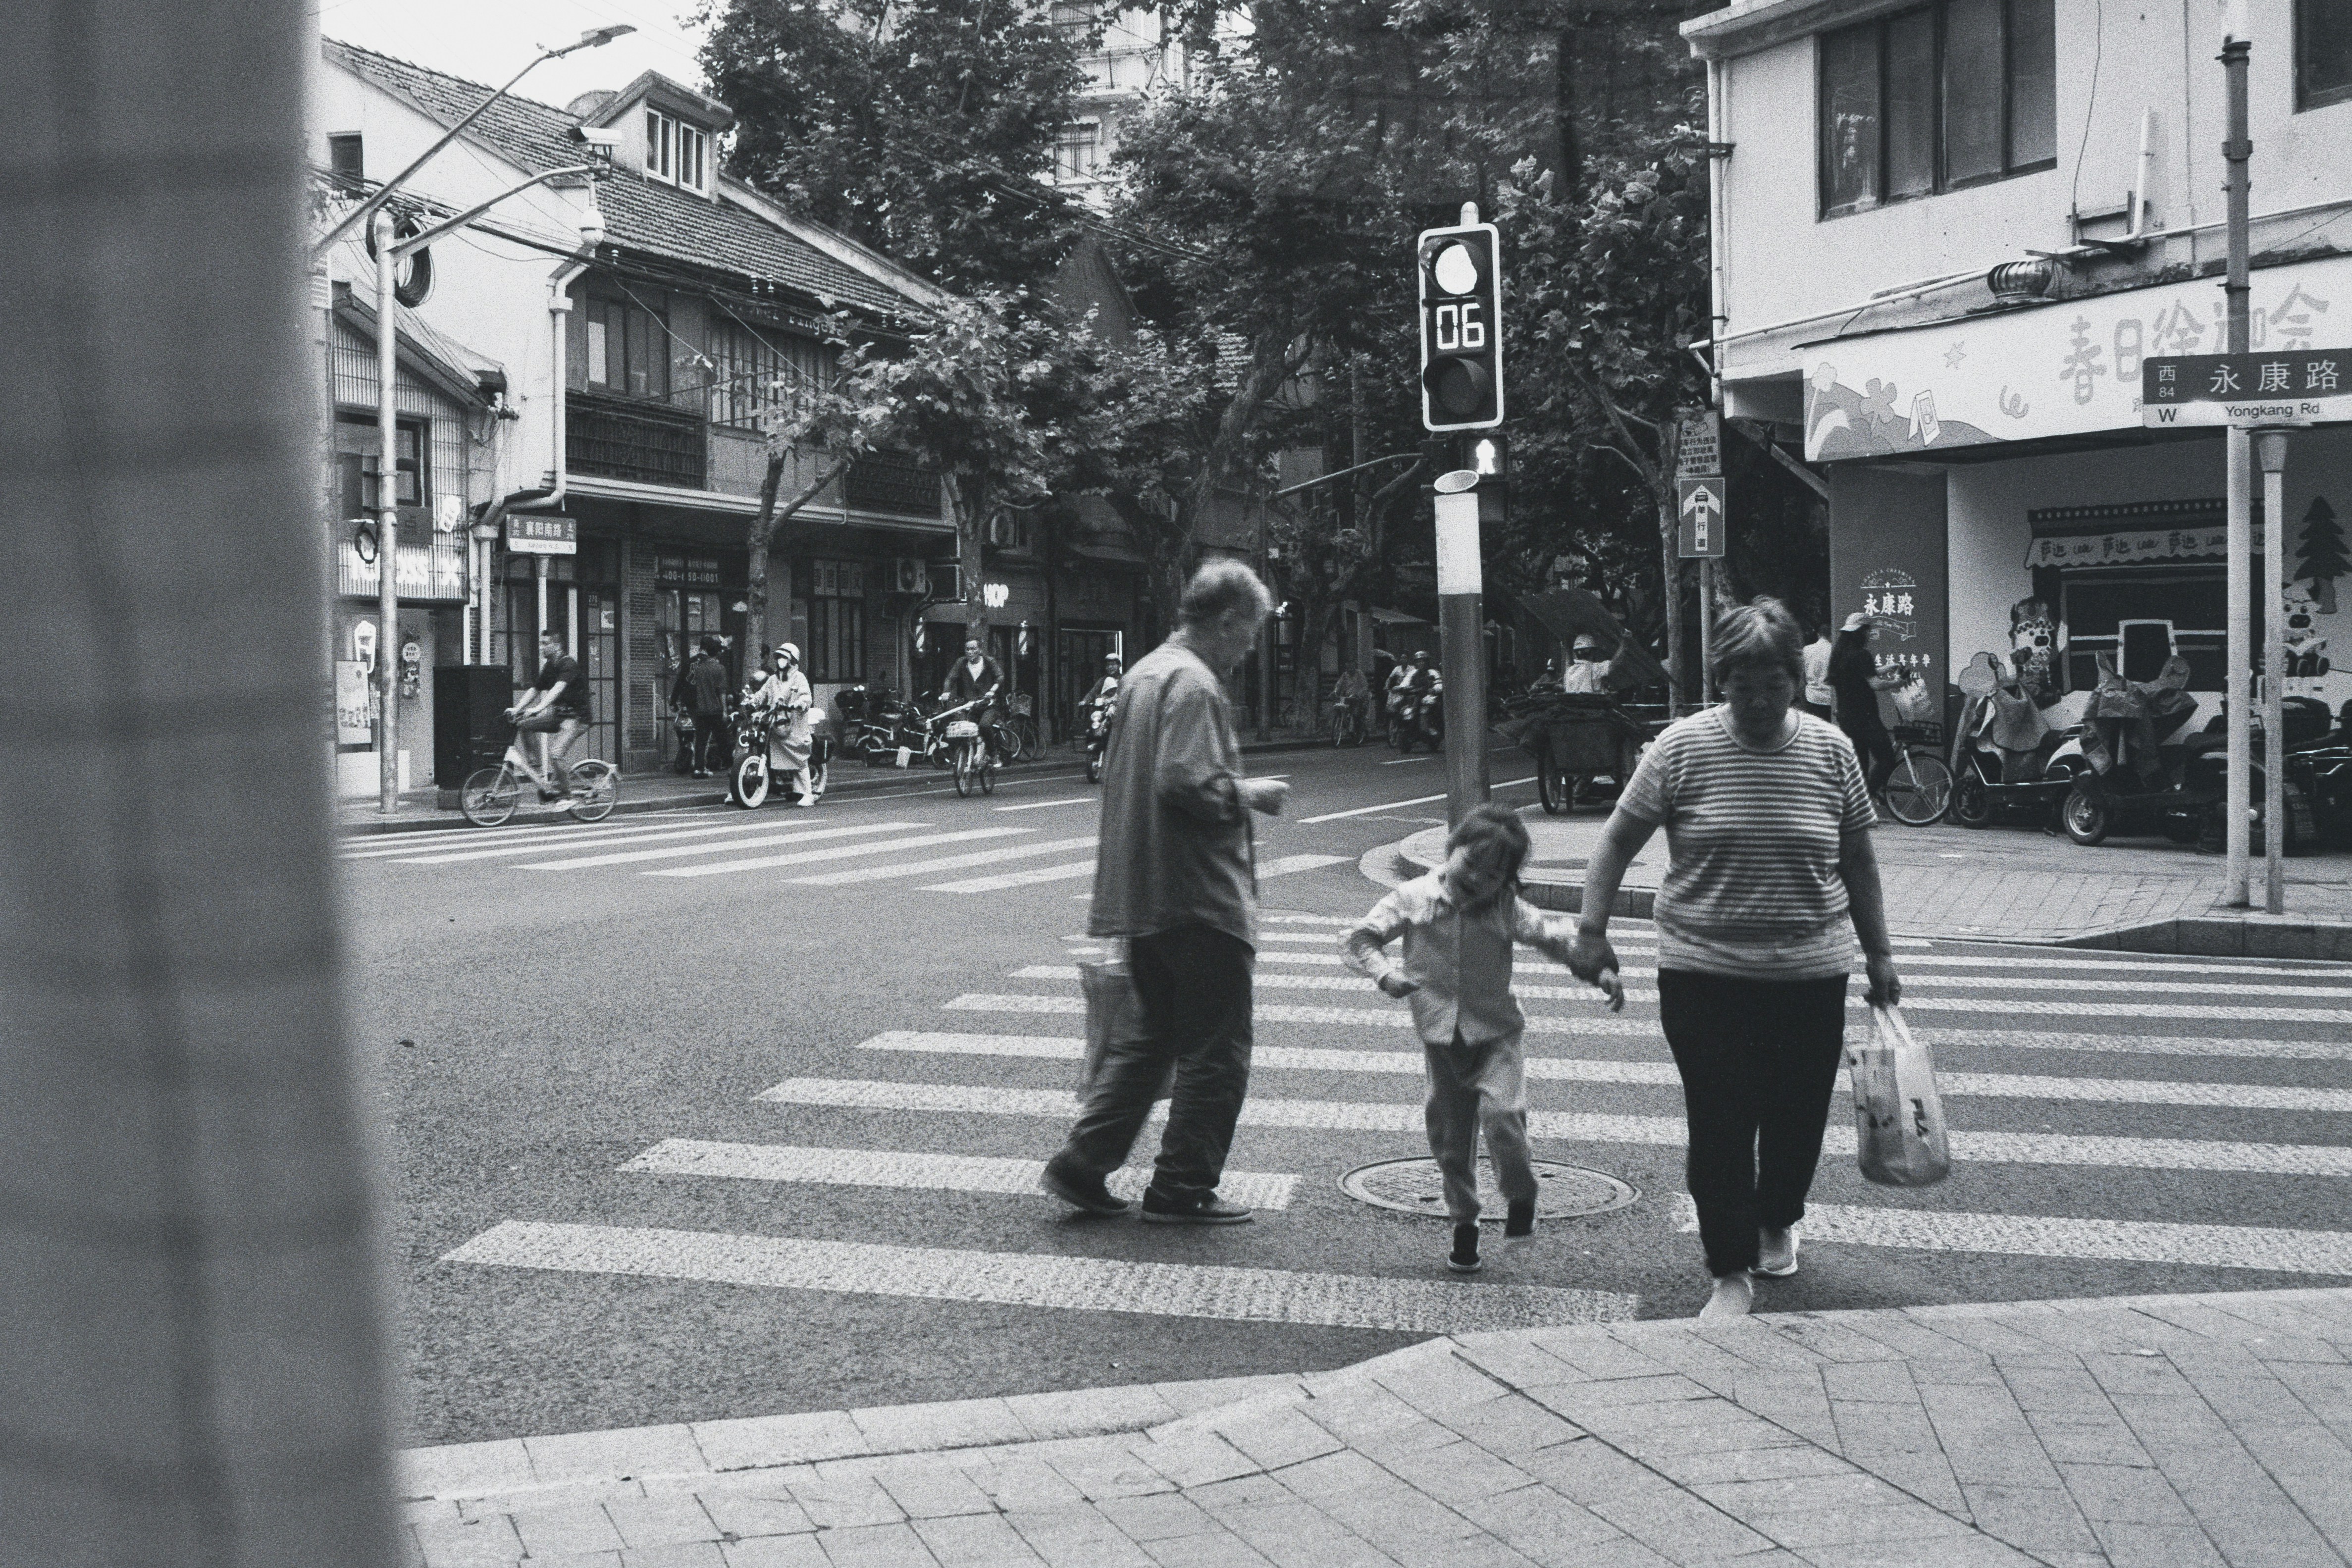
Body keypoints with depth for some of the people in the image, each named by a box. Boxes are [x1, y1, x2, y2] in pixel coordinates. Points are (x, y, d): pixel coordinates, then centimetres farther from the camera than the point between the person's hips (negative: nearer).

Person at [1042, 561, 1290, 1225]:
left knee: (1149, 1036, 19)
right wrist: (1249, 793, -10)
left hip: (1139, 894, 9)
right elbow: (1188, 784, -26)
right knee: (1217, 1049, 2)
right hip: (1198, 897, -9)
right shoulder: (1194, 683, -16)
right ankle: (1183, 1189, 8)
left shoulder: (1144, 672, 15)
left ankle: (1082, 1163, 14)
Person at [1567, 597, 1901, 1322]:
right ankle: (1732, 1273, 9)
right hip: (1705, 974, -2)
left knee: (1798, 1118, 11)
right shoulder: (1683, 748, -5)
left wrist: (1879, 954, 12)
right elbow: (1619, 840, -1)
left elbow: (1858, 862, 11)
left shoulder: (1831, 752, 2)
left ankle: (1777, 1223, 39)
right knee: (1720, 1125, -2)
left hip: (1811, 974, 2)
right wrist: (1592, 929, -9)